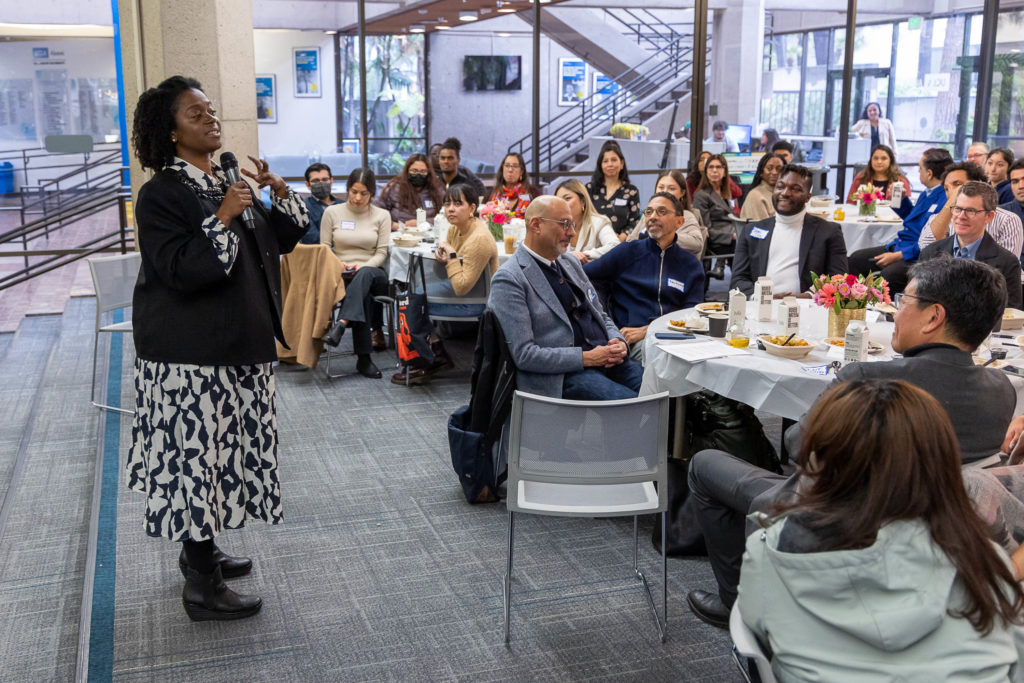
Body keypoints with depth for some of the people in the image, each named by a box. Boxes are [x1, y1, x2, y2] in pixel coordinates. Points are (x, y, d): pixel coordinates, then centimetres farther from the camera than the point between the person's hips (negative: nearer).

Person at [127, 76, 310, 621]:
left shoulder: (227, 182, 13)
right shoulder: (161, 194, -11)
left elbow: (283, 240, 18)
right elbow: (181, 270, -22)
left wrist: (281, 194, 3)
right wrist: (222, 219, -21)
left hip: (239, 345, 8)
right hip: (190, 355, -8)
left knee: (222, 448, 16)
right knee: (197, 453, -4)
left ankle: (201, 550, 32)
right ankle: (202, 589, 5)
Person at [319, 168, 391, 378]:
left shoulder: (381, 215, 10)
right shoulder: (332, 212, 10)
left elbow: (382, 252, 4)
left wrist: (364, 266, -16)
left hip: (373, 272, 0)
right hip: (341, 274, 0)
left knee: (364, 275, -41)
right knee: (363, 295, -36)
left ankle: (341, 325, -58)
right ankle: (363, 358, -44)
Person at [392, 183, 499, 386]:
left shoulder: (479, 239, -28)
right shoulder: (455, 228, 0)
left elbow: (462, 288, -28)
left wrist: (452, 257, -23)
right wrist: (442, 256, -3)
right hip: (462, 288, 10)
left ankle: (427, 363, 4)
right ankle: (436, 352, 13)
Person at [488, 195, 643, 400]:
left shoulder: (570, 263, 19)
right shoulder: (509, 280, -8)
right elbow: (524, 354, -15)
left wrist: (619, 342, 3)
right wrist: (586, 358, -16)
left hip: (606, 360, 8)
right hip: (561, 375, -8)